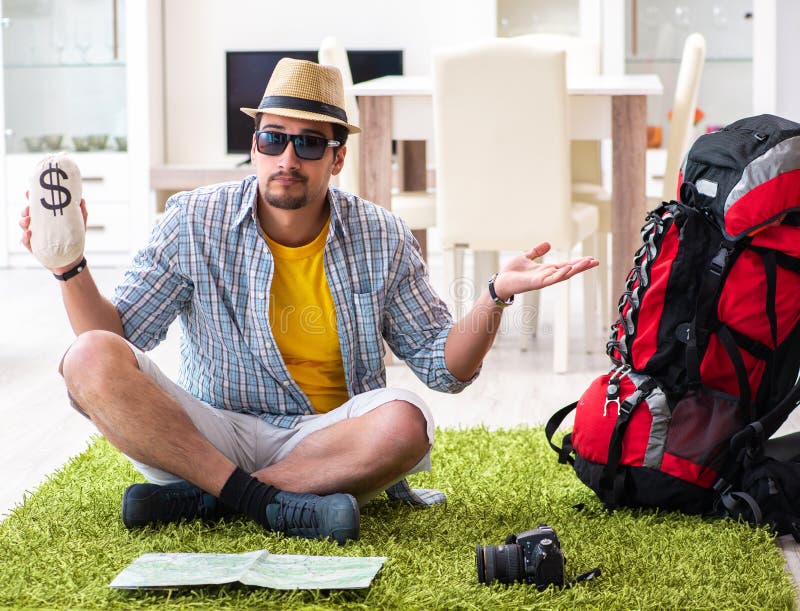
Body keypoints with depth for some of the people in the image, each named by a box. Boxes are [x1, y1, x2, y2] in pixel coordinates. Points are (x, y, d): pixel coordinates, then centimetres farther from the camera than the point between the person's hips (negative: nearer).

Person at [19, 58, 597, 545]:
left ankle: (197, 498, -22)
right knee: (90, 360, -24)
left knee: (404, 423, -33)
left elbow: (446, 367, 4)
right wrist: (71, 269, -19)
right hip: (213, 432, 0)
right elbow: (114, 336, -2)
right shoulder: (195, 222, -2)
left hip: (328, 436, 0)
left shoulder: (382, 239, 1)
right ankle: (268, 502, -27)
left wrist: (497, 296, -12)